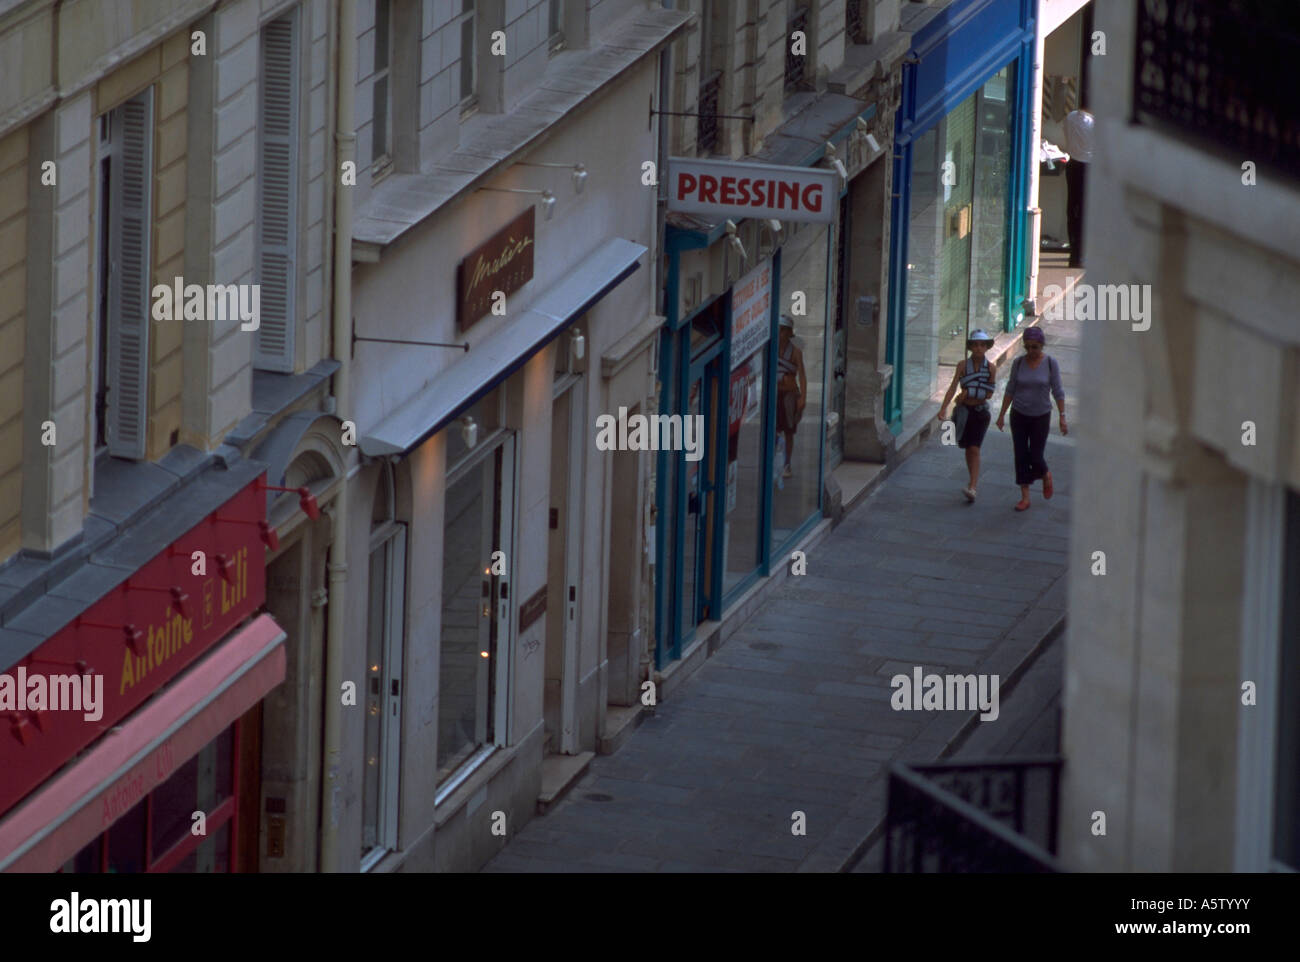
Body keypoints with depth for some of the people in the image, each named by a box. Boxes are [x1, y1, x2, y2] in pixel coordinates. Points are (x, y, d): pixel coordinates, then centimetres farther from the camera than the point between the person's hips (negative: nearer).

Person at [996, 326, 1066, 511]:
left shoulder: (1050, 363, -9)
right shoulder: (1018, 363, -3)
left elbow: (1058, 391, -5)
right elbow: (1010, 390, 3)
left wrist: (1062, 417, -9)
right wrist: (1002, 414, 3)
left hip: (1041, 417, -2)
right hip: (1019, 416, 2)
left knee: (1036, 458, -3)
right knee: (1021, 457, 1)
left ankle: (1046, 475, 32)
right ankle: (1025, 497, 9)